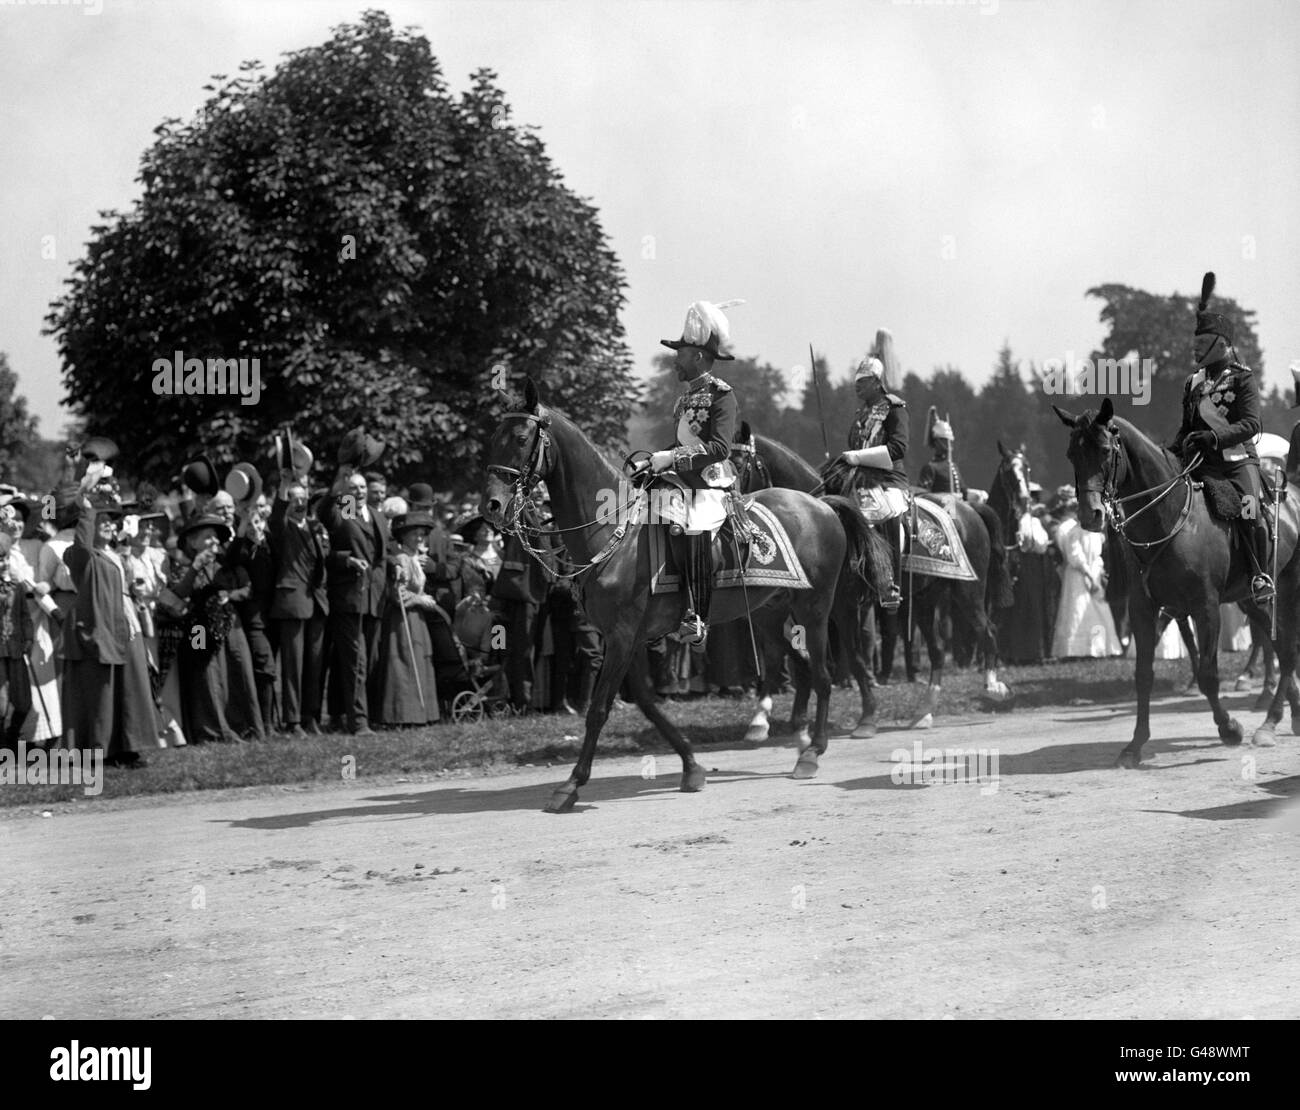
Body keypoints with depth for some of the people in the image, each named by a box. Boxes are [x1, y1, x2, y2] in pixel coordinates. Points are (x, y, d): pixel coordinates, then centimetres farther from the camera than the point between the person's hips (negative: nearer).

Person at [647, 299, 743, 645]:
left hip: (711, 487, -9)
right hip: (684, 483, 9)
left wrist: (673, 458, -22)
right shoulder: (687, 396, 17)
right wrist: (657, 460, 8)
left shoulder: (722, 396, -8)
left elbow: (719, 448, -20)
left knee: (695, 529, -27)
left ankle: (697, 616, -24)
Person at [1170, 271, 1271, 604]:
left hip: (1238, 457, -6)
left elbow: (1251, 423, -13)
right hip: (1201, 463, 6)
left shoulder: (1242, 379, -2)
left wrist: (1214, 435, -26)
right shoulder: (1193, 383, 16)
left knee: (1251, 511, -24)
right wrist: (1174, 449, 3)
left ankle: (1261, 576, -13)